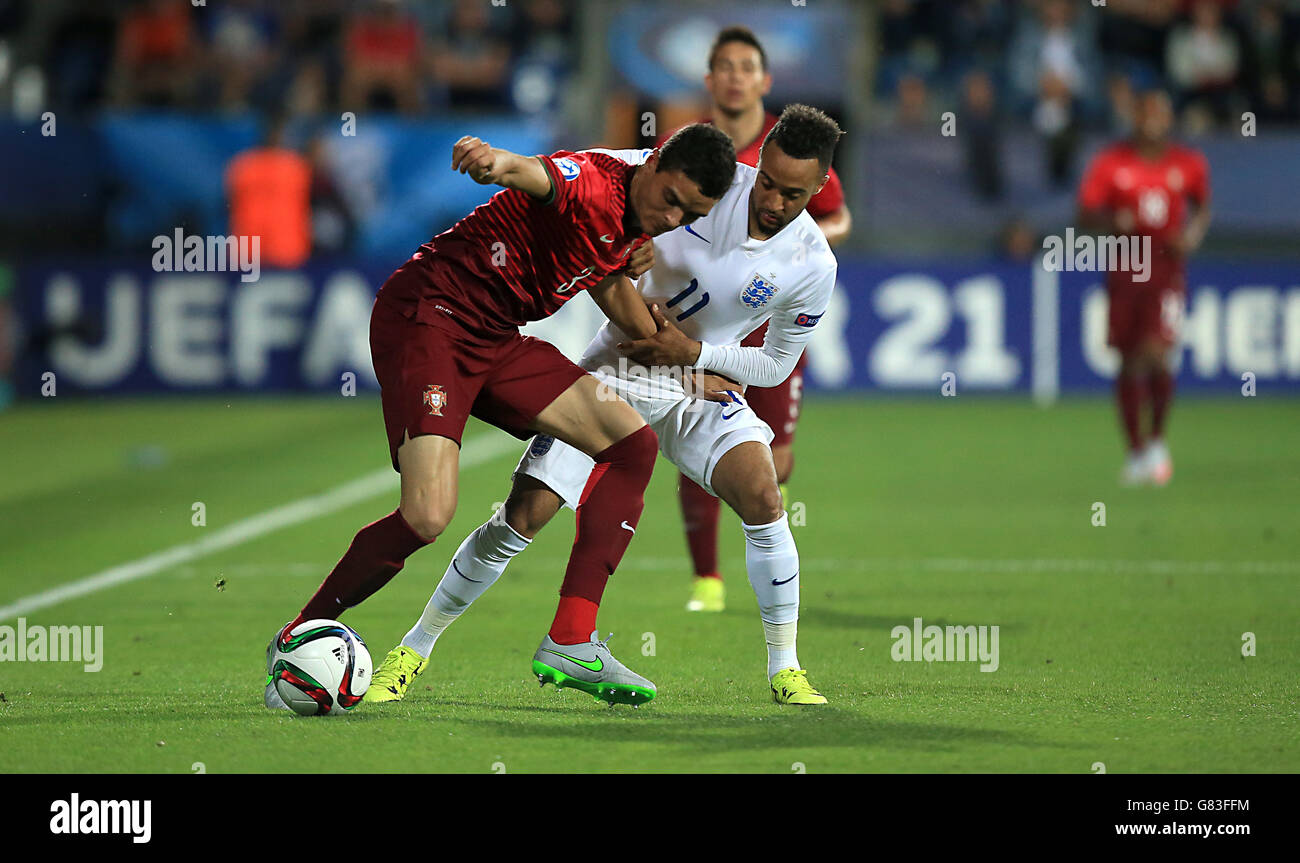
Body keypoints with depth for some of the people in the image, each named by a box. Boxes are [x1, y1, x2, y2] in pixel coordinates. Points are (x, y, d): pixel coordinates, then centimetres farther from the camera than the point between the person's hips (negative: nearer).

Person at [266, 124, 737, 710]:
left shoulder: (637, 223, 9)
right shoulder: (595, 183, -20)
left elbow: (608, 285, 28)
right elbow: (536, 174, -44)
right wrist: (497, 161, -68)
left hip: (496, 341, 10)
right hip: (425, 319, -10)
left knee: (633, 444, 2)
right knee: (427, 517, -23)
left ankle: (571, 640, 1)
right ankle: (297, 637, -1)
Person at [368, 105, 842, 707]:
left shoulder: (813, 266, -15)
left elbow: (775, 366, -2)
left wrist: (691, 351, -17)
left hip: (698, 382, 0)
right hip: (613, 369, 0)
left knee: (763, 500, -25)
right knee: (523, 516, -8)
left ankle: (784, 669, -8)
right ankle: (414, 649, 8)